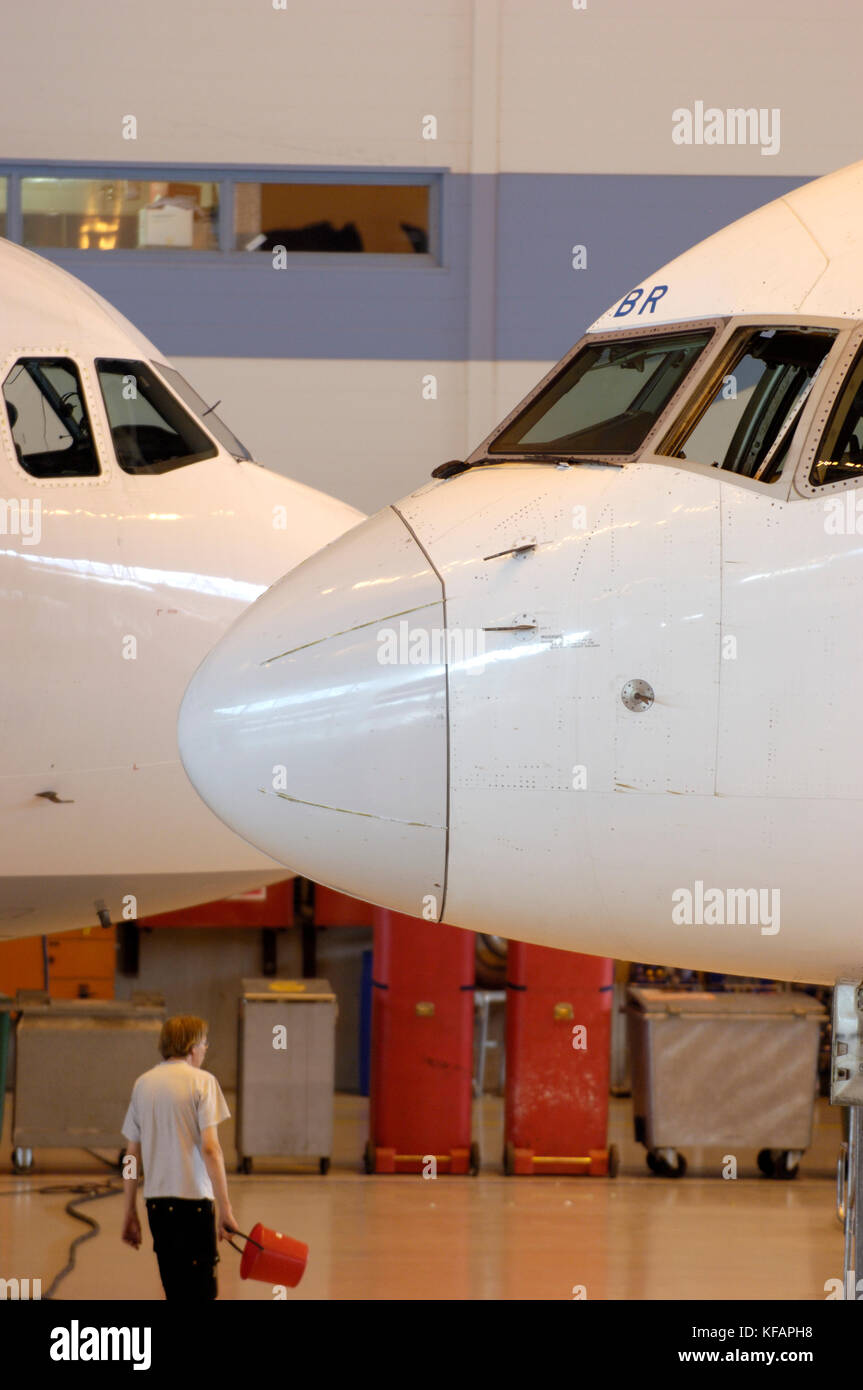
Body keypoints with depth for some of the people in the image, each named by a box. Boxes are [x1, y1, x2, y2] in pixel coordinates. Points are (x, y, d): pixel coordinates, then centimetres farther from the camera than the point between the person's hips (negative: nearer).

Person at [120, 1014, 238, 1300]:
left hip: (156, 1200, 6)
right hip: (194, 1199, -6)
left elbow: (132, 1154, 12)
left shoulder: (143, 1084, 11)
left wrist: (130, 1212, 17)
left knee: (176, 1294, 14)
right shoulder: (202, 1081, -5)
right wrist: (224, 1207, -13)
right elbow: (210, 1147, -14)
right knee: (201, 1295, -5)